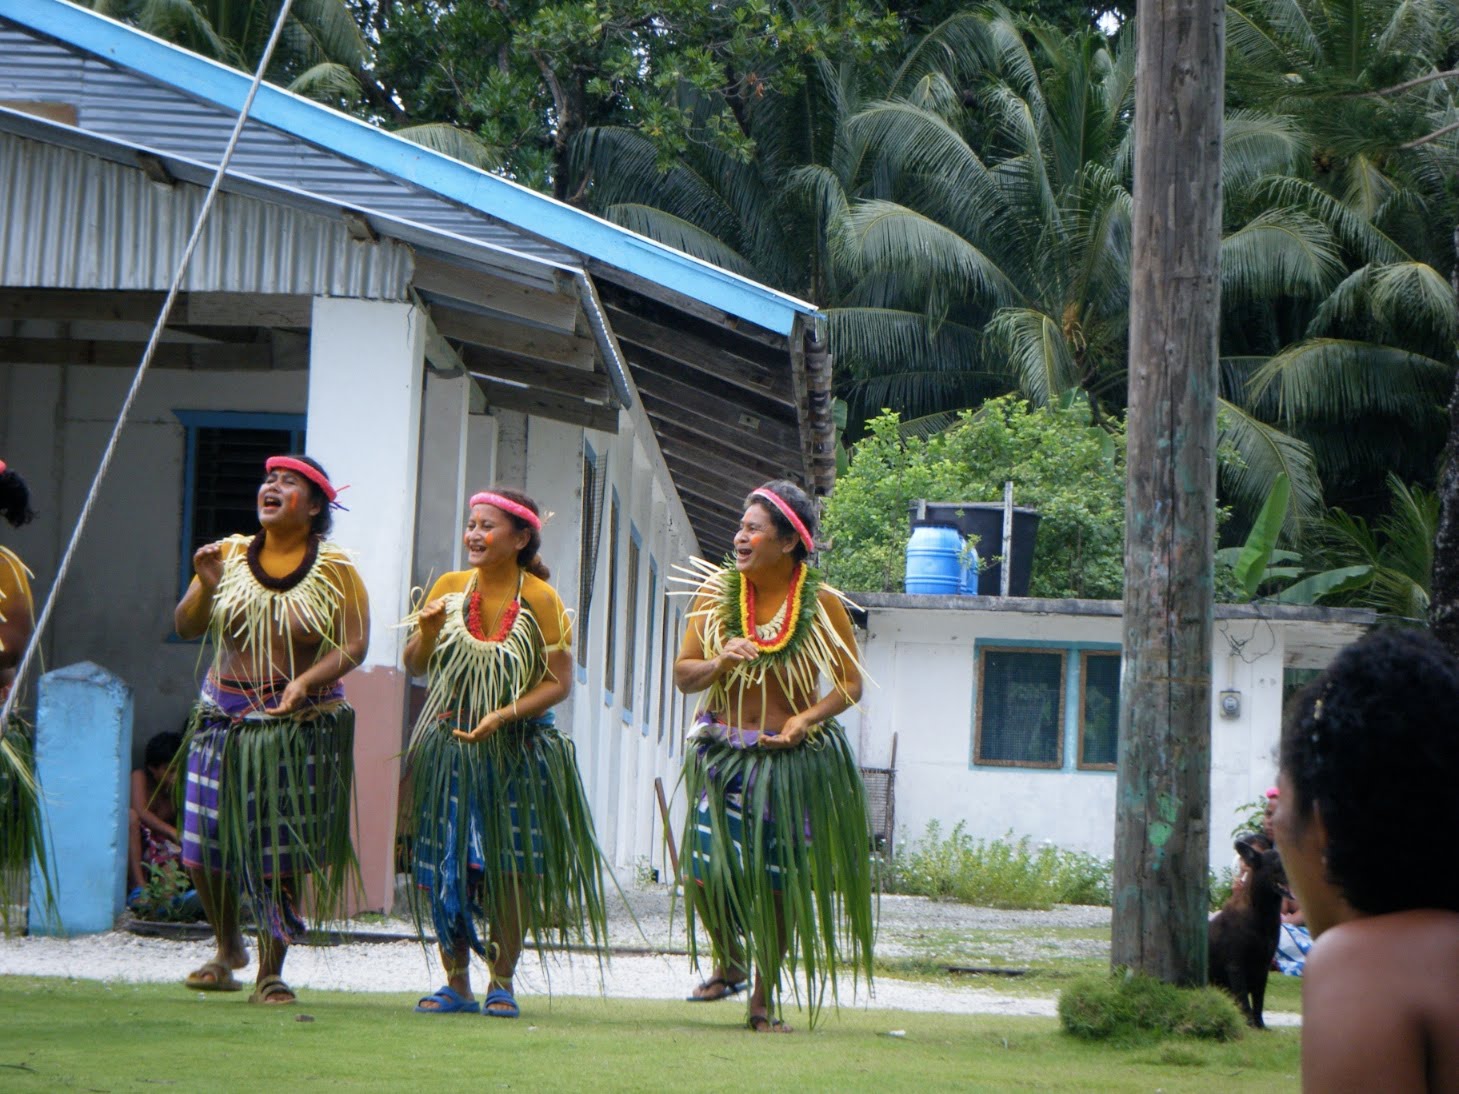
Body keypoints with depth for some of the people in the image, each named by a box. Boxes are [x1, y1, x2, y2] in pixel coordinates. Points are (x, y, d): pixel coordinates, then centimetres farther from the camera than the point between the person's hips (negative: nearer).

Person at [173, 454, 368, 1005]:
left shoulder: (334, 568, -3)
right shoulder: (229, 556, 6)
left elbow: (354, 645, -7)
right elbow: (186, 628, 5)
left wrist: (305, 682, -22)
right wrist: (205, 586, -14)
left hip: (301, 728, -3)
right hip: (226, 721, 3)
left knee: (281, 856, -2)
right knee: (205, 850, 0)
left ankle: (271, 971, 10)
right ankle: (228, 948, 26)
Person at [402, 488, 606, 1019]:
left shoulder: (540, 599, -6)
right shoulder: (449, 588, 4)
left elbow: (559, 681, -8)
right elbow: (415, 666, 9)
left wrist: (503, 715, -20)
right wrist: (427, 632, -13)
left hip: (517, 751, -3)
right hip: (447, 748, 3)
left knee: (509, 868, -2)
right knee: (446, 866, 0)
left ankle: (502, 982, 9)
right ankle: (456, 981, 9)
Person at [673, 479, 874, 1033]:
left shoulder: (822, 603, -7)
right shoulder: (715, 591, 0)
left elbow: (850, 685, 0)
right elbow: (683, 675, 3)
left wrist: (805, 719, -15)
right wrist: (719, 665, -18)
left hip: (792, 760, -2)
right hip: (723, 753, 2)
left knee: (779, 883, 1)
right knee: (708, 873, -6)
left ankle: (764, 999, 18)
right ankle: (729, 963, 25)